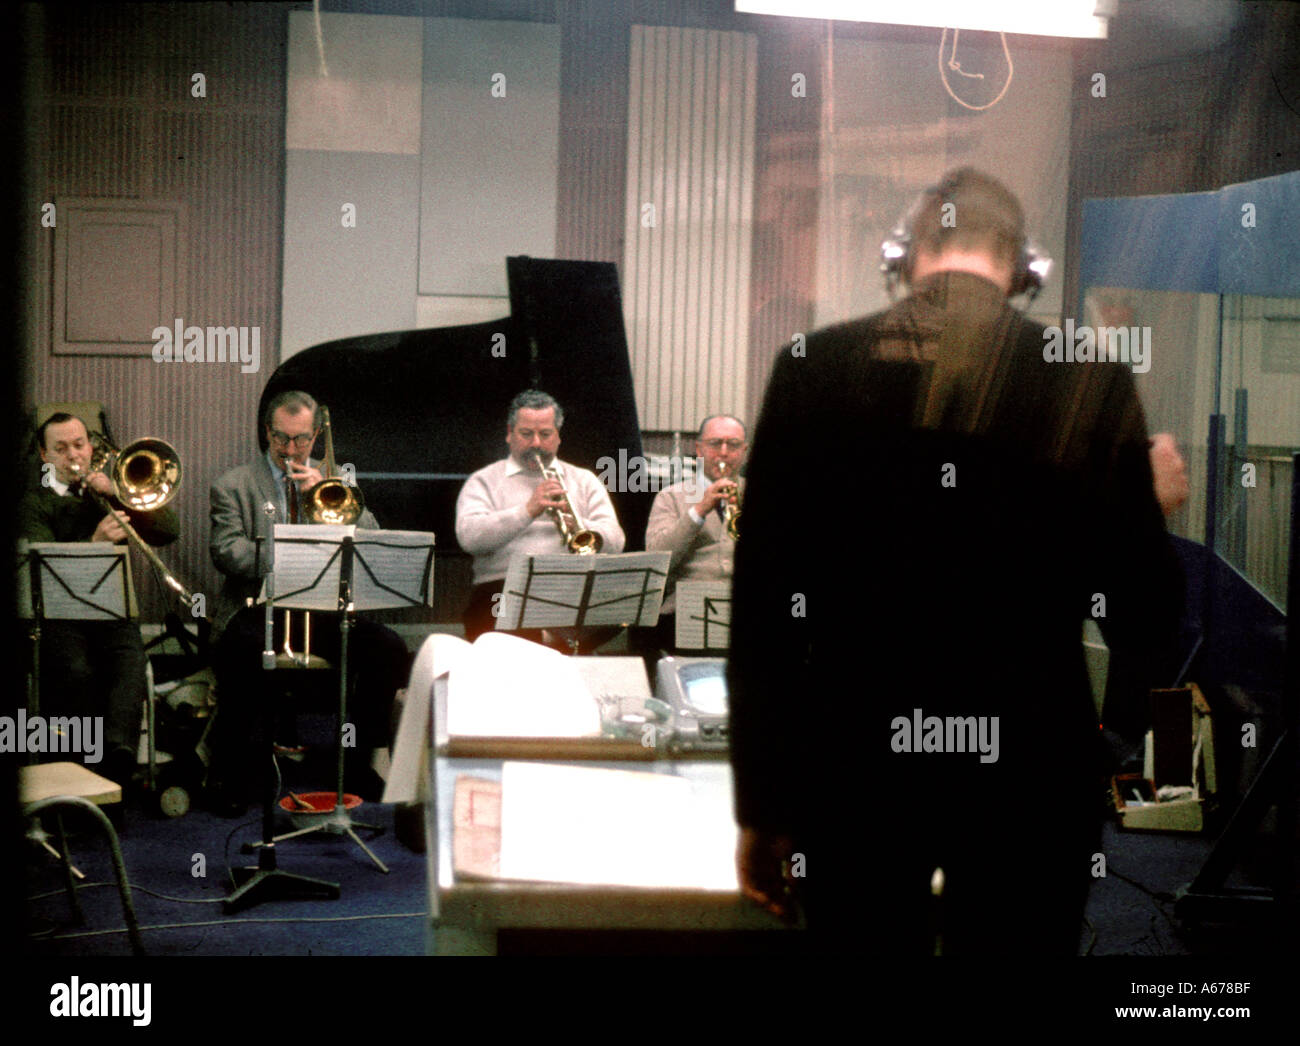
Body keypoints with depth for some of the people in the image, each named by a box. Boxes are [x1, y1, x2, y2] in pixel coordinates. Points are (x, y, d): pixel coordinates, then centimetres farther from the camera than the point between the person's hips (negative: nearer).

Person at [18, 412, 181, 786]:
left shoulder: (110, 493, 24)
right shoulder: (35, 504, 12)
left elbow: (169, 531, 9)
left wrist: (117, 493, -1)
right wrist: (95, 543, -25)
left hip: (113, 611, 2)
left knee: (131, 661, -31)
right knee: (77, 671, -33)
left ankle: (119, 746, -51)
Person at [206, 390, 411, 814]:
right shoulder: (233, 485, 8)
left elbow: (373, 540, 6)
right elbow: (225, 551, -6)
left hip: (322, 607, 3)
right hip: (258, 605, -3)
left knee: (389, 647, -21)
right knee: (240, 651, -36)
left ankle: (356, 762, -4)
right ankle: (230, 772, -16)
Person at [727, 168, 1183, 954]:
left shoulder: (813, 366, -6)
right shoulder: (1092, 382, -8)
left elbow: (764, 597, -4)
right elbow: (1142, 606, -4)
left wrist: (762, 807, 4)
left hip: (855, 766, 1)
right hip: (1030, 769, 0)